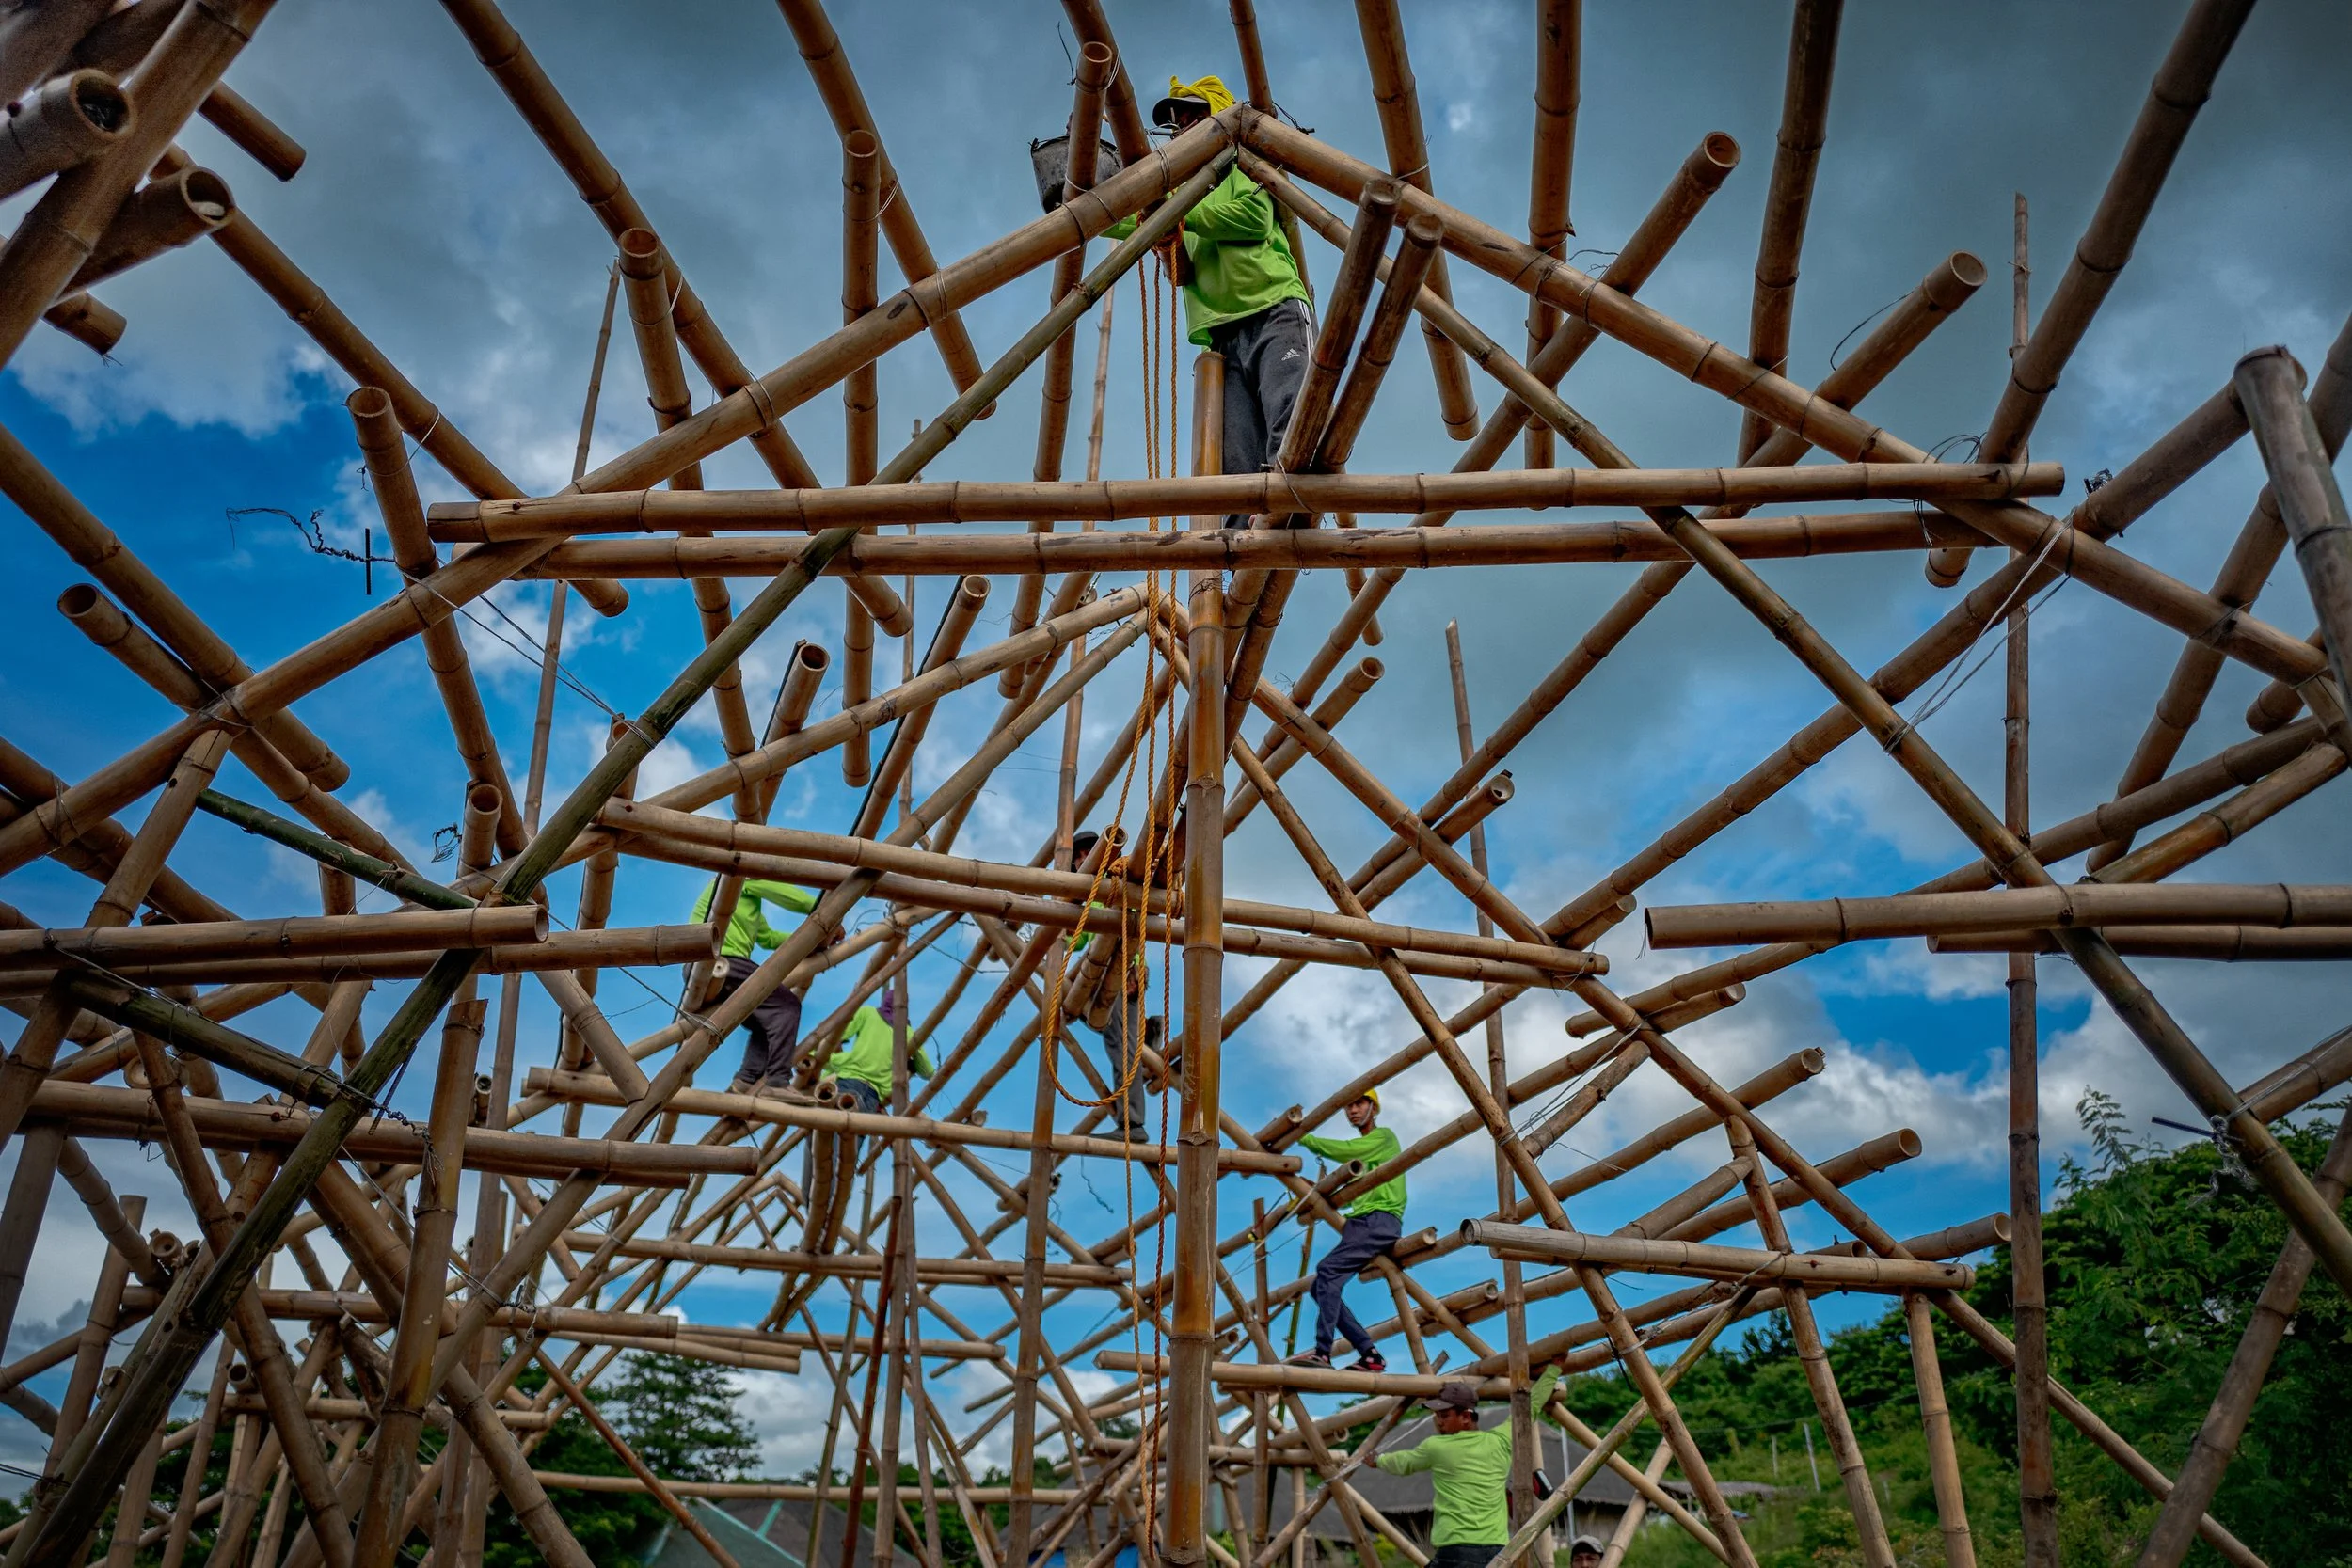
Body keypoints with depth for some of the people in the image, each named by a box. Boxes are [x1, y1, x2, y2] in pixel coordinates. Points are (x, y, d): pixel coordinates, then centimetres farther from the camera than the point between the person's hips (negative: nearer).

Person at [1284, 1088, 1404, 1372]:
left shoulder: (1384, 1138, 3)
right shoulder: (1360, 1150, 28)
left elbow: (1344, 1150, -13)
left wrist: (1303, 1137, -9)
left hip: (1381, 1220, -9)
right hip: (1359, 1222, 9)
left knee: (1327, 1269, -24)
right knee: (1323, 1287, -1)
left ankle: (1323, 1352, -29)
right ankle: (1370, 1355, -1)